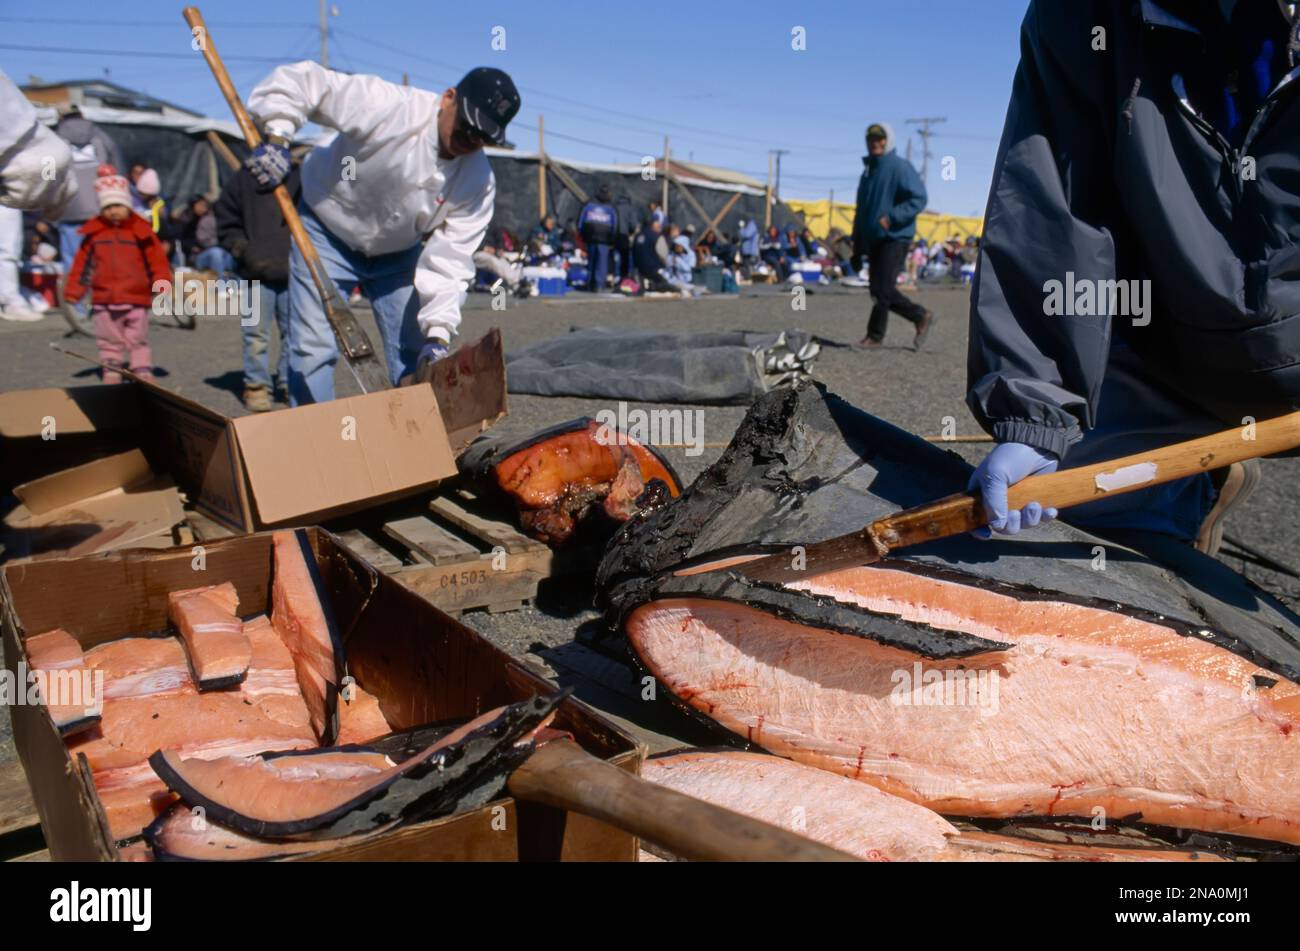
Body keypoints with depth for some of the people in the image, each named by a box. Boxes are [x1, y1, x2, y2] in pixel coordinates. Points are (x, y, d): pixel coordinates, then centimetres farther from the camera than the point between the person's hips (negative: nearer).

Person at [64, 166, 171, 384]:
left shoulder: (141, 231, -2)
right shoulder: (94, 233, 6)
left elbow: (158, 260, -1)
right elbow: (81, 263, 11)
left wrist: (162, 283, -13)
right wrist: (73, 291, 11)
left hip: (136, 300, -3)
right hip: (103, 301, 3)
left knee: (138, 341, 2)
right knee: (109, 340, 10)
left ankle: (144, 374, 6)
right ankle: (112, 372, 19)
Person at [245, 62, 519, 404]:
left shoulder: (478, 181, -19)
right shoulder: (384, 105, -30)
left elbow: (448, 259, -20)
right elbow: (296, 81, -26)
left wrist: (437, 331, -30)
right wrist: (276, 137, -41)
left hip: (399, 252, 4)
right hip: (327, 234, -3)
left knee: (416, 360, 3)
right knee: (313, 350, -7)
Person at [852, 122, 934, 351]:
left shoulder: (900, 167, -7)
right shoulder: (868, 170, 18)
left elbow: (919, 199, -13)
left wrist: (892, 217, -24)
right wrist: (858, 245, 18)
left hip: (895, 238, -8)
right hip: (873, 239, 8)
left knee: (883, 289, -10)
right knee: (880, 291, 8)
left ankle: (875, 336, -1)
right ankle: (921, 317, 22)